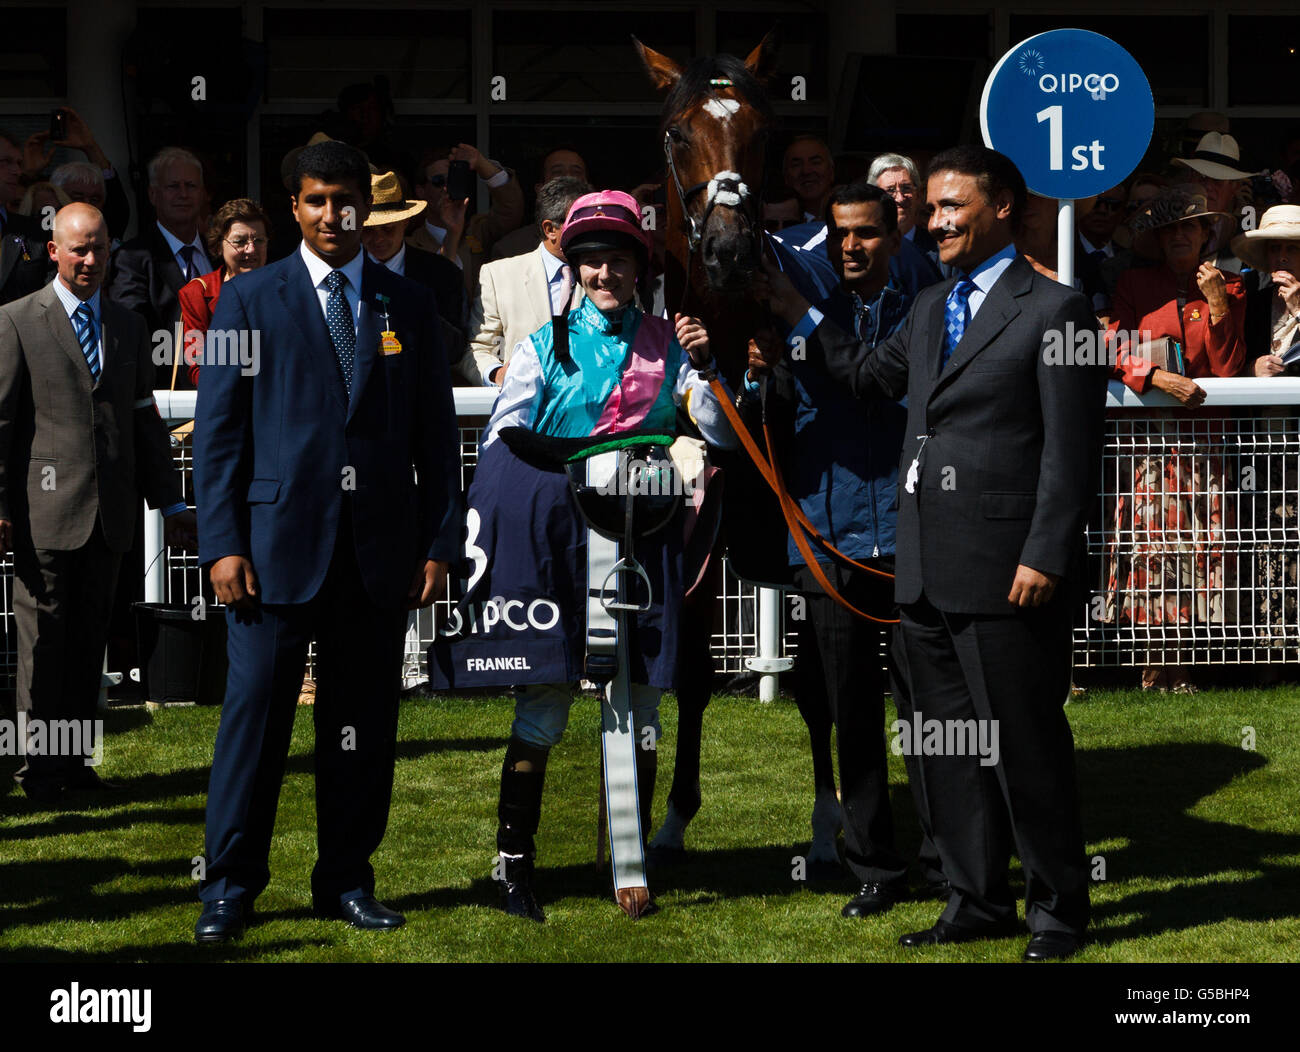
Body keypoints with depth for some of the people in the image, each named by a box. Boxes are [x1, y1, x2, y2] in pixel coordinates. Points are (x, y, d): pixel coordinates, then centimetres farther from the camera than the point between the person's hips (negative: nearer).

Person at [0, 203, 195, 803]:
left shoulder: (128, 327, 14)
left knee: (90, 640, 8)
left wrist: (168, 502, 16)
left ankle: (73, 760, 16)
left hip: (110, 513, 5)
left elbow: (145, 421, 18)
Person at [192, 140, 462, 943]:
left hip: (382, 546, 2)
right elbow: (219, 428, 2)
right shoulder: (250, 299, 5)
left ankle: (347, 879, 16)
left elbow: (436, 431, 11)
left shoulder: (408, 304, 11)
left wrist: (440, 542, 3)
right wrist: (223, 543, -6)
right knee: (256, 711, -3)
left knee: (364, 719, 6)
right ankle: (231, 886, 5)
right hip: (279, 541, -2)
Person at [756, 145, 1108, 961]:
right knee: (949, 744, 12)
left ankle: (1058, 910, 10)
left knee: (1027, 746, -1)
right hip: (927, 573, 8)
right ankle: (980, 901, 22)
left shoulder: (1053, 312, -7)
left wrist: (1045, 557, -17)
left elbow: (1073, 452, -12)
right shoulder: (932, 308, 17)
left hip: (1006, 576, -8)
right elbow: (871, 375, 31)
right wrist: (795, 313, 23)